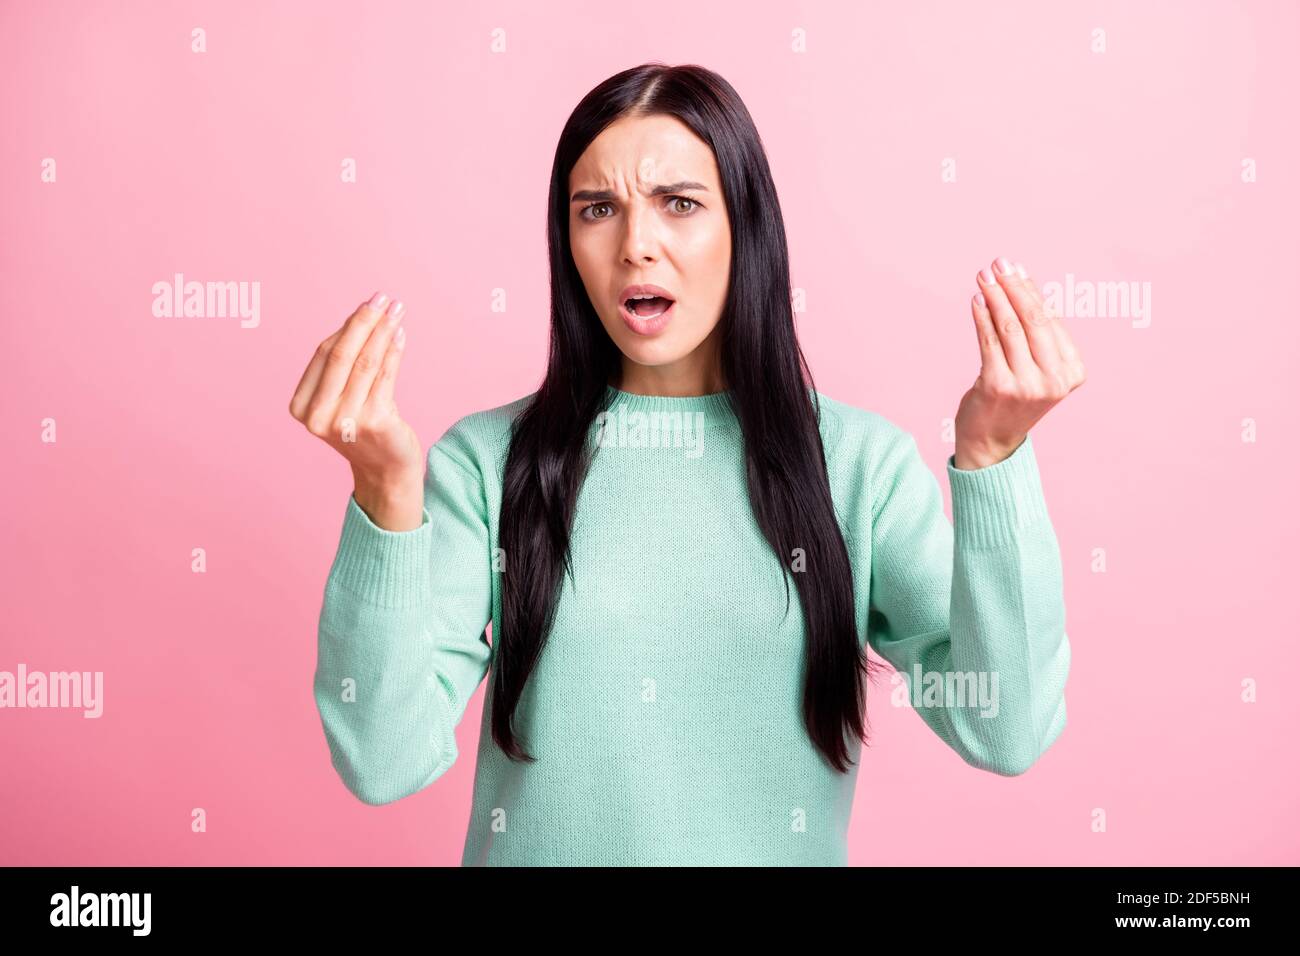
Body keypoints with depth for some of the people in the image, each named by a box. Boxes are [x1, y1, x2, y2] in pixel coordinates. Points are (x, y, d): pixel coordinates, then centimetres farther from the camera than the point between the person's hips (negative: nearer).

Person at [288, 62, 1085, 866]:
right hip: (536, 845, 0)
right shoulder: (483, 462, -10)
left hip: (777, 851, 1)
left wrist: (992, 457, -28)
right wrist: (384, 492, -30)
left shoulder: (860, 460, -9)